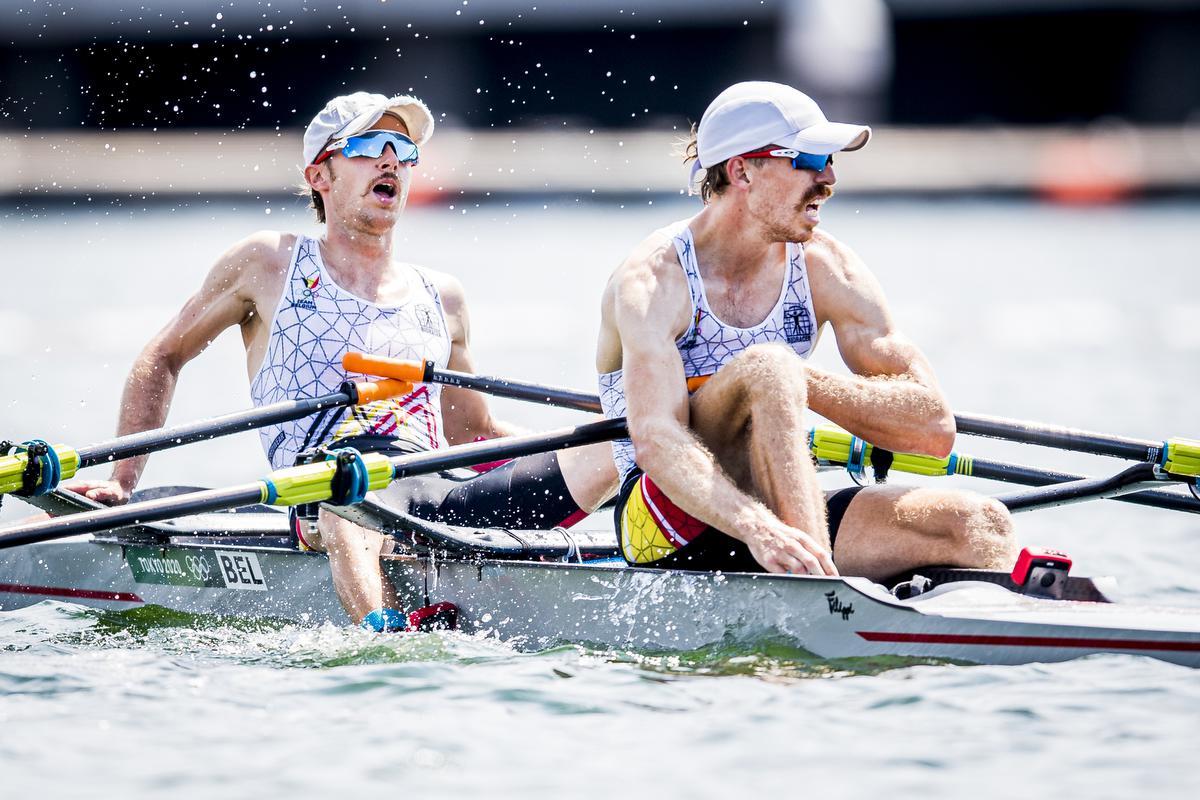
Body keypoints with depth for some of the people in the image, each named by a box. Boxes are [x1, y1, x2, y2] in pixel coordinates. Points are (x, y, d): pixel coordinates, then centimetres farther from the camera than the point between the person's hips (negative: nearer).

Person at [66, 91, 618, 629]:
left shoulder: (440, 297, 26)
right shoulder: (268, 264, 16)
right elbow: (162, 358, 22)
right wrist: (123, 480, 13)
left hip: (440, 493, 4)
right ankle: (388, 632, -68)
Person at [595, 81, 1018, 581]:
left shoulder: (826, 268, 2)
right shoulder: (654, 281, -14)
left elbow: (935, 427, -4)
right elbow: (655, 444, -31)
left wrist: (800, 383, -18)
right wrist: (757, 529, -48)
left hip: (782, 518, 6)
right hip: (667, 523, -6)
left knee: (978, 525, -17)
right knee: (766, 366, -31)